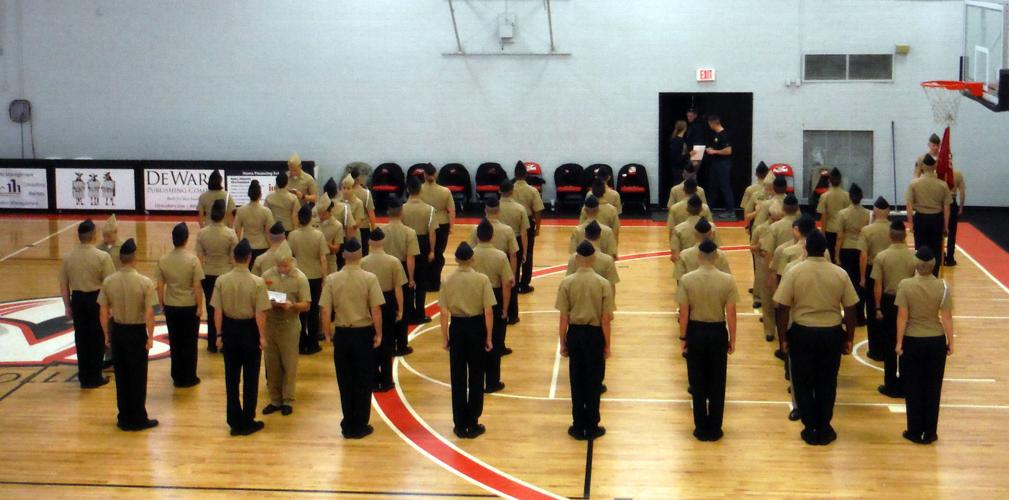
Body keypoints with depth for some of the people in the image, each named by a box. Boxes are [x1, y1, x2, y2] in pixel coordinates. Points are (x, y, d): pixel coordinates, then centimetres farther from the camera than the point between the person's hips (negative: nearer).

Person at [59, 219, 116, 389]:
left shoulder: (68, 257, -2)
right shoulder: (102, 257, -13)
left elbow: (63, 285, 4)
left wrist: (67, 306, 14)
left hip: (77, 299, 3)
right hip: (96, 298, -3)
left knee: (81, 338, 13)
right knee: (97, 338, 9)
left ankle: (84, 377, 21)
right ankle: (94, 377, 15)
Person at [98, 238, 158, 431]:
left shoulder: (108, 282, -5)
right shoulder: (145, 282, -15)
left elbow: (103, 312, -1)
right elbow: (149, 313, -16)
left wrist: (107, 334, 10)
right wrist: (150, 337, -6)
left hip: (117, 331, 3)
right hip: (137, 332, -3)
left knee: (121, 377, 14)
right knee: (138, 377, 8)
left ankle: (124, 418, 21)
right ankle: (138, 419, 14)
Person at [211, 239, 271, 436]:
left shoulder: (221, 281, -7)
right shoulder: (257, 282, -16)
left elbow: (217, 311, -4)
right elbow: (260, 314, -15)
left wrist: (219, 334, 7)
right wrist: (262, 336, -4)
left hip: (229, 329, 3)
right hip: (249, 329, -3)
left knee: (231, 378, 13)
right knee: (250, 378, 10)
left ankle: (235, 422, 20)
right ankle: (248, 422, 17)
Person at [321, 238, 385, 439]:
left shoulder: (332, 279, -6)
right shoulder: (369, 278, -11)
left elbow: (326, 312, -7)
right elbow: (376, 310, -12)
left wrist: (328, 334, 7)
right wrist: (378, 334, 0)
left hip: (342, 334, 2)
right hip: (363, 333, -2)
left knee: (345, 382, 13)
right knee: (363, 382, 10)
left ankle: (348, 426, 19)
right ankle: (360, 426, 15)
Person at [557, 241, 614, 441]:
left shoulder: (567, 283, -7)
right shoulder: (603, 284, -10)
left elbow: (563, 317, -5)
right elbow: (605, 319, -7)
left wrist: (563, 342, 6)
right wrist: (607, 345, 3)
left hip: (575, 333, 1)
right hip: (595, 334, -1)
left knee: (577, 381, 12)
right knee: (594, 382, 10)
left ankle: (578, 427, 19)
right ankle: (592, 427, 17)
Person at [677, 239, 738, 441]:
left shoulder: (686, 280, -10)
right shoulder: (727, 280, -10)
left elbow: (684, 312, -7)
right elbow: (731, 313, -8)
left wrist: (683, 337, 3)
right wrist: (732, 339, 2)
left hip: (695, 332, 0)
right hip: (718, 332, 0)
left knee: (698, 383, 11)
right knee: (717, 384, 11)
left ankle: (702, 428, 17)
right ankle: (714, 429, 17)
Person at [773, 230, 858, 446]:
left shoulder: (793, 272, -9)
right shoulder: (840, 274, -3)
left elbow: (783, 308, -8)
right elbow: (850, 309, 1)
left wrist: (784, 337, 2)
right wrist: (848, 338, 12)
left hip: (803, 333, -2)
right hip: (832, 333, 2)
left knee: (803, 383, 12)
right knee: (827, 383, 14)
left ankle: (811, 429, 16)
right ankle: (824, 429, 21)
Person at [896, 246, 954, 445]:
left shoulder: (905, 285, -12)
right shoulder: (943, 286, -8)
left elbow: (902, 317, -11)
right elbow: (946, 318, -6)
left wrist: (899, 342, -3)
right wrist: (950, 342, 4)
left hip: (912, 341, -1)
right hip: (936, 341, 1)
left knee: (913, 389, 10)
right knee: (932, 388, 11)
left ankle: (915, 432, 16)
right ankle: (929, 433, 18)